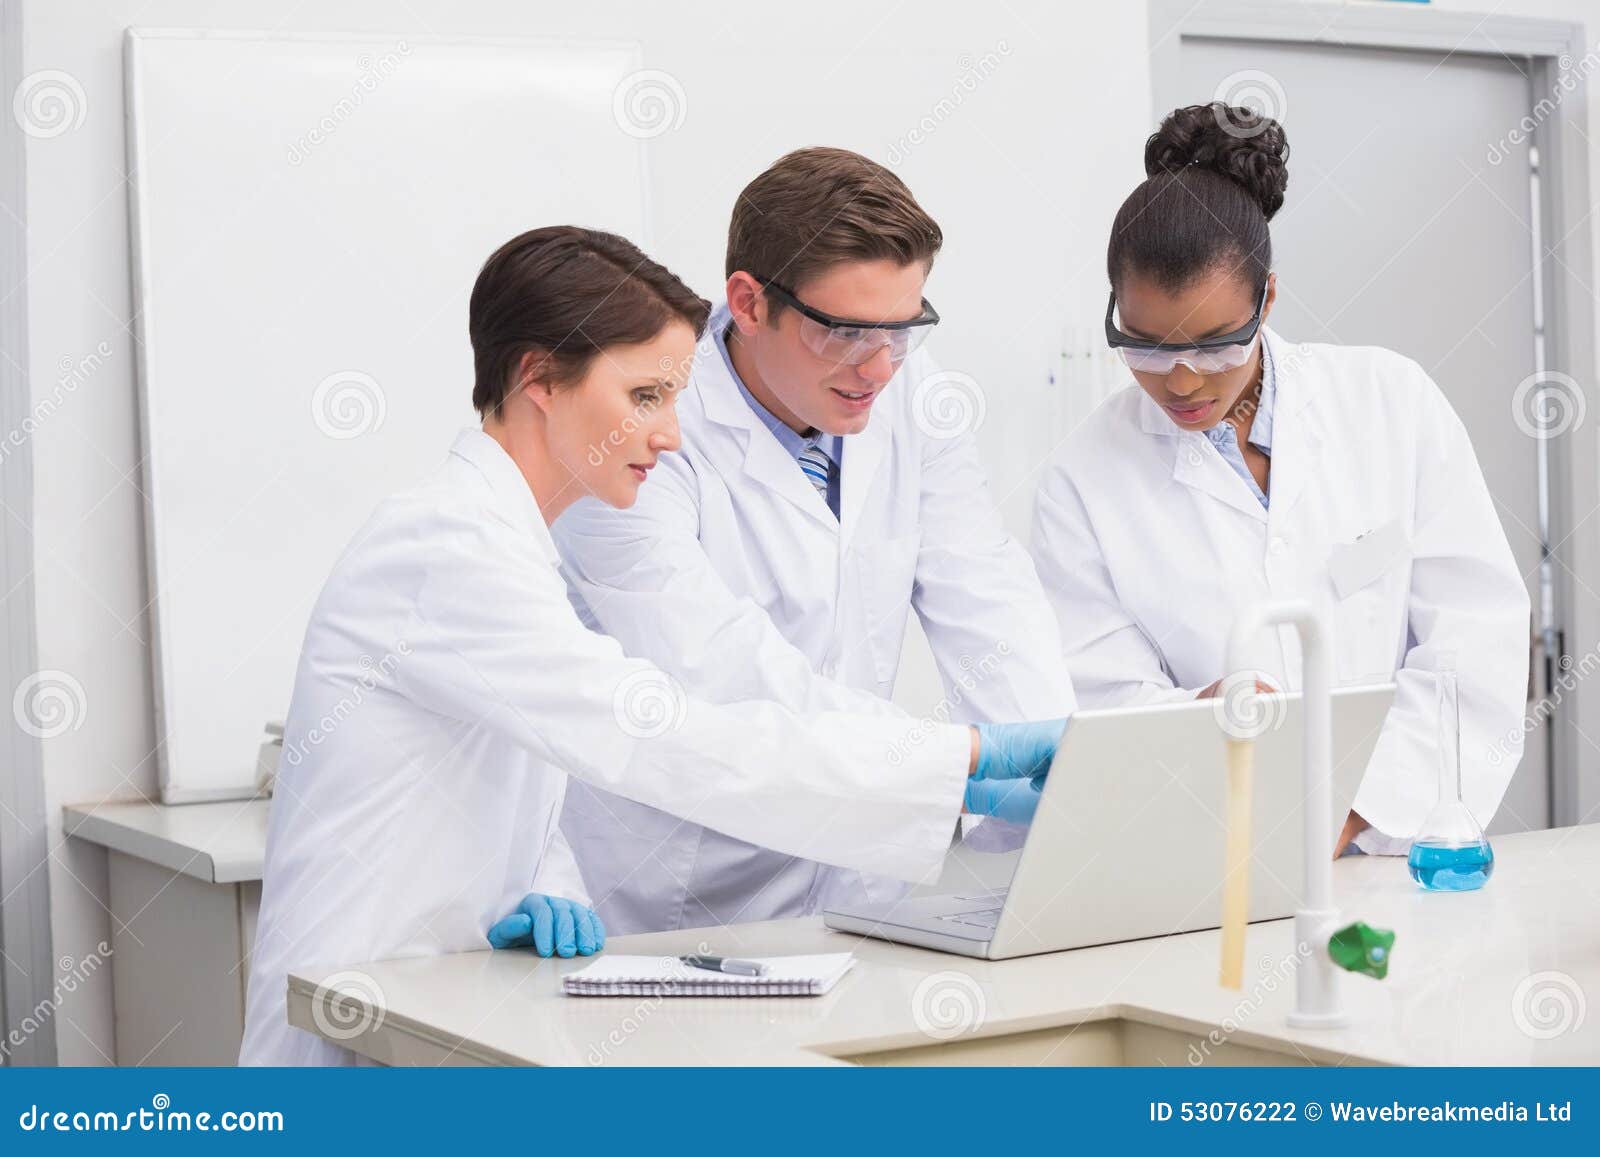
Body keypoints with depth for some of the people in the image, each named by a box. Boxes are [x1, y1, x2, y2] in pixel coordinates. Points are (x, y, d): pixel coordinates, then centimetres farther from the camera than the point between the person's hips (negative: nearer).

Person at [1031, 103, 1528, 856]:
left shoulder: (1392, 400, 2)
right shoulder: (1084, 484, 0)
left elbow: (1478, 632, -1)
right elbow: (1101, 700, -3)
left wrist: (1351, 811, -12)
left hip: (1402, 845, 5)